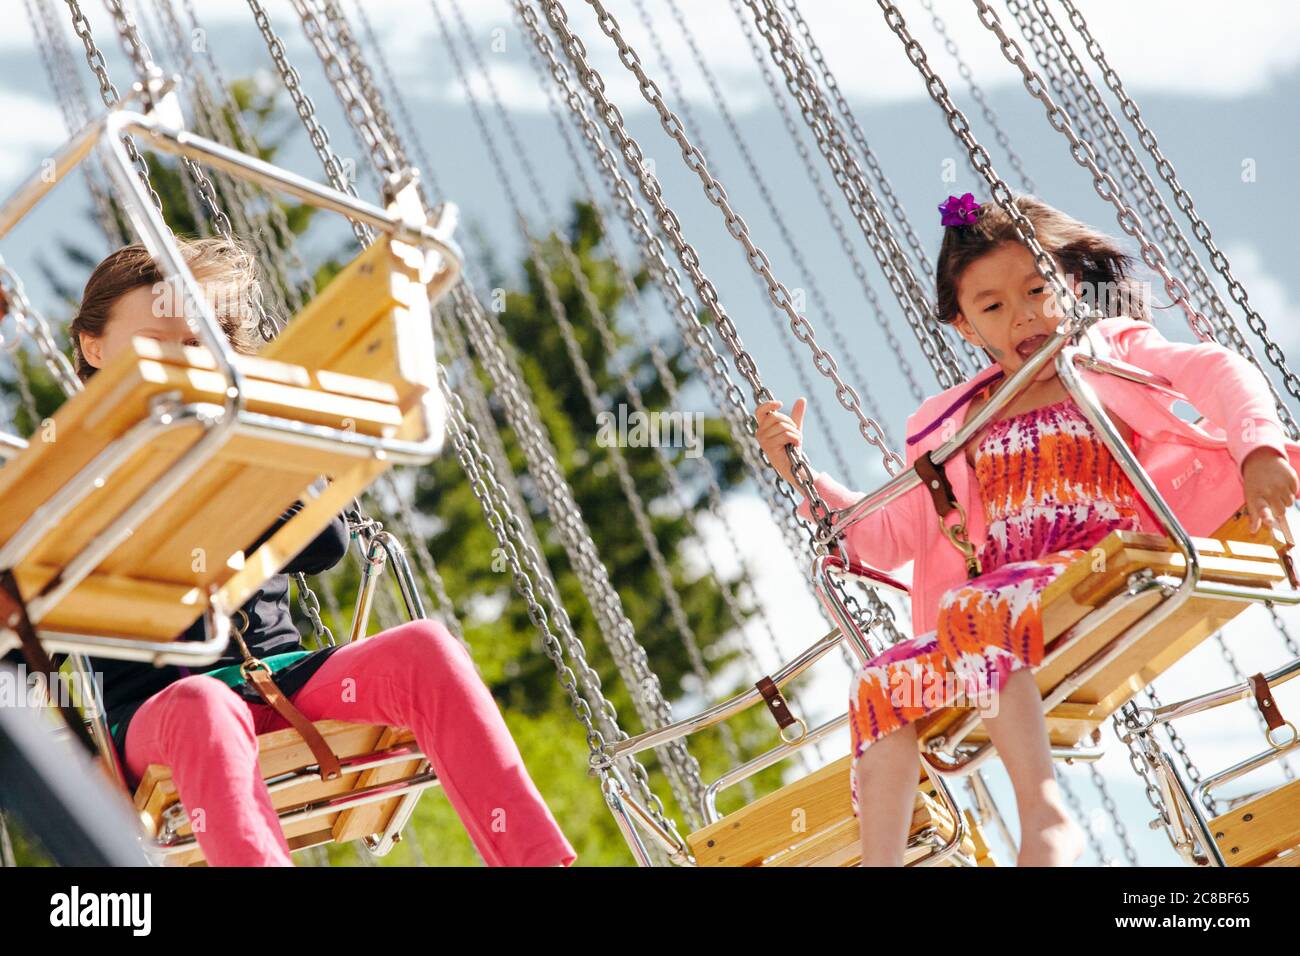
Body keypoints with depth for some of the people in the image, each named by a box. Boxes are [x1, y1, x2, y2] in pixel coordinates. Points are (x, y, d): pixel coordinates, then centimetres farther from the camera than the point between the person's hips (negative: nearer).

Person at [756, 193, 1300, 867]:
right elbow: (890, 535, 24)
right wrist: (803, 476, 11)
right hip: (1005, 598, 5)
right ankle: (880, 862, -25)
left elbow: (1219, 371, -4)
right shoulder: (950, 424, 24)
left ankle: (1046, 817, -37)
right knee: (880, 685, -18)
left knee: (973, 608, -34)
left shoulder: (1110, 352, 14)